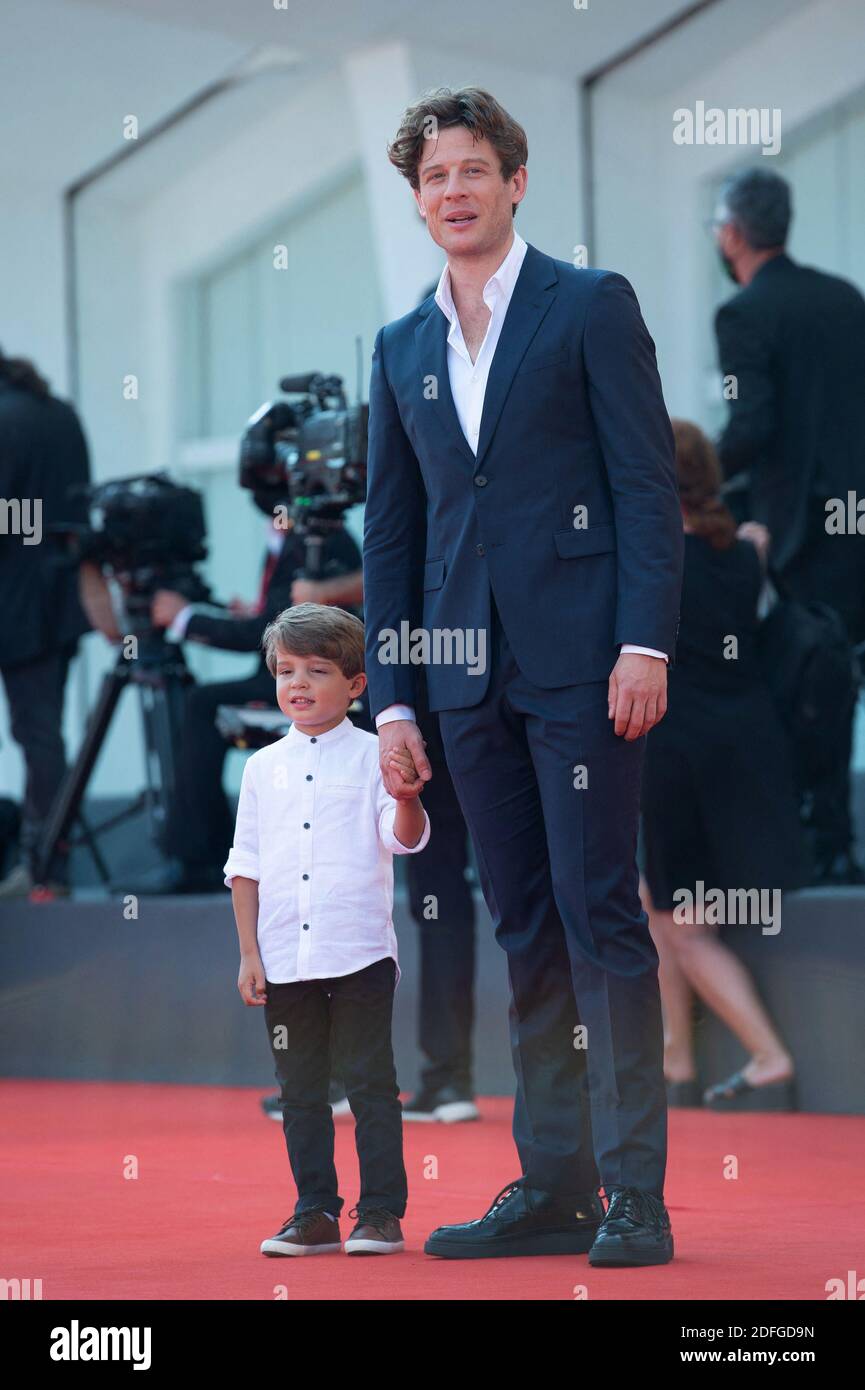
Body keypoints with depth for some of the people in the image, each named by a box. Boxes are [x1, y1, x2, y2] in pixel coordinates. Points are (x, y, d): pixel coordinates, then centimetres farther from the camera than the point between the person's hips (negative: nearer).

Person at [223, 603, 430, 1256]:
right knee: (301, 1091, 8)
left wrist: (407, 798, -31)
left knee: (371, 1082, 0)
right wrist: (249, 954, 6)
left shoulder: (373, 756, 0)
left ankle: (381, 1212, 5)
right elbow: (246, 864, 11)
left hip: (360, 955, -3)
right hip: (284, 960, 3)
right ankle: (315, 1213, 15)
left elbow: (404, 838, -9)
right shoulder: (264, 767, 9)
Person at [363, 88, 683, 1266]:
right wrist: (391, 695, 11)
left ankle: (635, 1193, -4)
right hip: (468, 673, 5)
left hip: (580, 662, -5)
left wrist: (646, 642, -13)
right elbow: (390, 532, 17)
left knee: (602, 917, -7)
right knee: (526, 936, 7)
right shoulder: (403, 348, 16)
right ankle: (553, 1188, 11)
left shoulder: (592, 306, 2)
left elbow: (648, 483, -4)